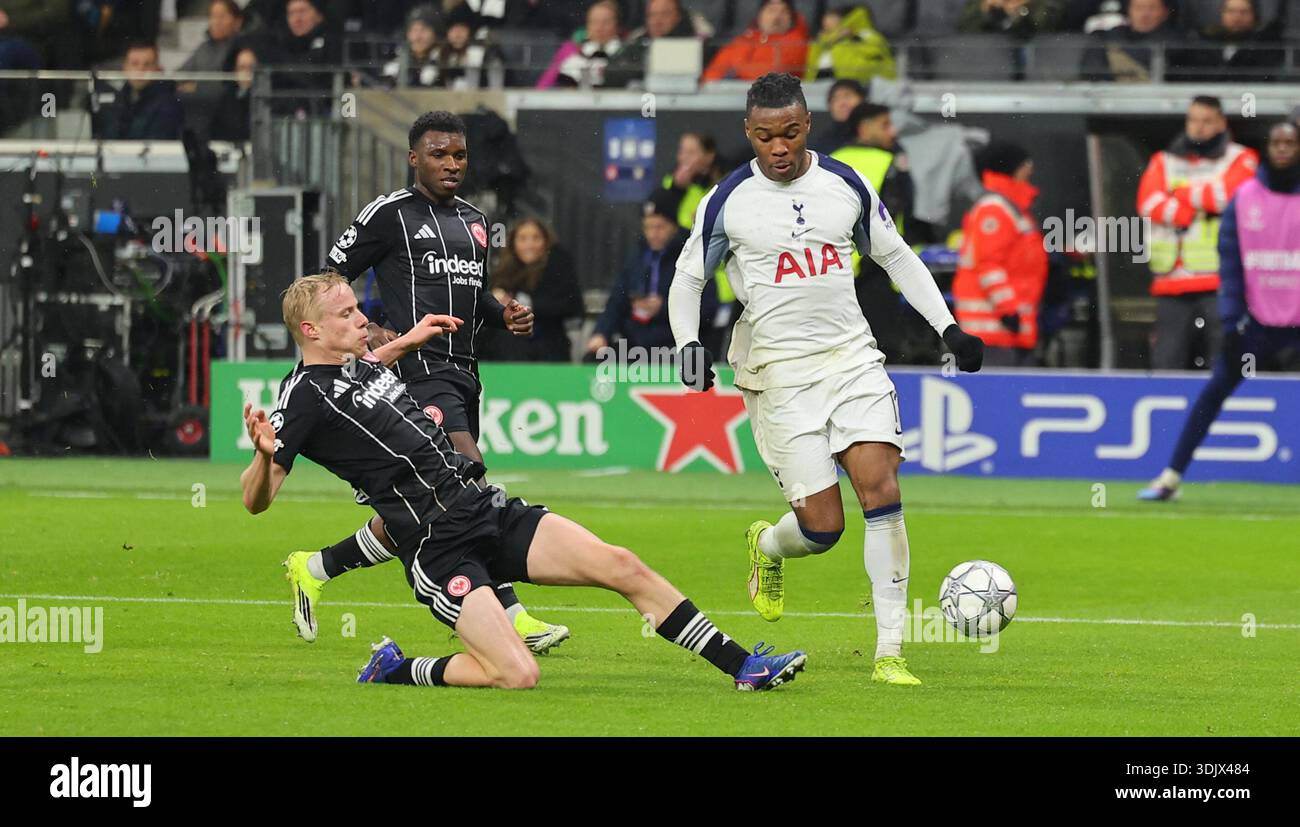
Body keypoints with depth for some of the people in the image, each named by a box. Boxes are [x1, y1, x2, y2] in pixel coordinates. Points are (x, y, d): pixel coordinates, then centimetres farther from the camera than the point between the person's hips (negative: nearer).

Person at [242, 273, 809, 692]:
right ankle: (395, 671, 3)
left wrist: (406, 341, 36)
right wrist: (265, 454, -36)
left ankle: (741, 666, 4)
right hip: (439, 549, -8)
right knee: (516, 674, -23)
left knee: (622, 567, -4)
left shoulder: (358, 364, 14)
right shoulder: (305, 396, -11)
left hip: (487, 511, 8)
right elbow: (256, 500, -16)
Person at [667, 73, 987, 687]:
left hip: (852, 357, 2)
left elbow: (895, 256, 17)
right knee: (822, 525, -8)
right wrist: (689, 344, -8)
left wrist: (947, 326, 12)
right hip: (778, 375, -2)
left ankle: (890, 653, -11)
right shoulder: (729, 201, -3)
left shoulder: (846, 186, 4)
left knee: (881, 489, -15)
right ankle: (767, 548, 31)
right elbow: (688, 278, 8)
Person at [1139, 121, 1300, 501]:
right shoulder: (1243, 199, 3)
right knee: (1215, 390, -3)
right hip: (1259, 320, 1)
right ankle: (1171, 477, 0)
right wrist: (1231, 326, -4)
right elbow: (1231, 266, 2)